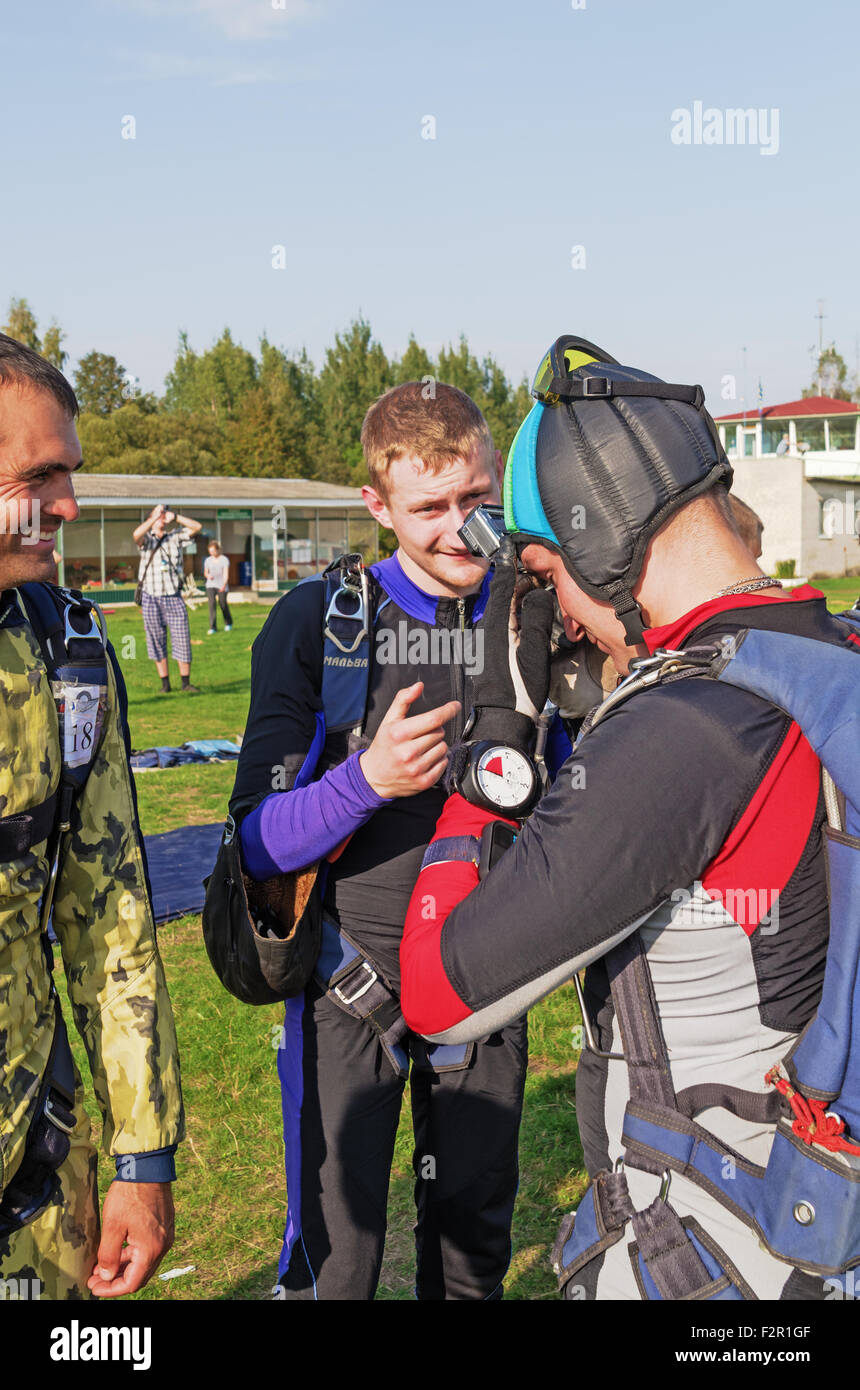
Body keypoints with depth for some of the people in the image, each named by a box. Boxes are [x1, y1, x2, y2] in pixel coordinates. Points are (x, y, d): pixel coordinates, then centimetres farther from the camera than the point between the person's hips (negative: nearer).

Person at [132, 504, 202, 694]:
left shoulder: (176, 537, 9)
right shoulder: (147, 540, 3)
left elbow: (196, 526, -1)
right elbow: (137, 534, -20)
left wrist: (174, 517, -4)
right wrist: (155, 515, -14)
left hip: (174, 598, 1)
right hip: (151, 598, -1)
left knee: (182, 640, -3)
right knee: (157, 642, 4)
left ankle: (185, 683, 4)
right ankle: (165, 683, 12)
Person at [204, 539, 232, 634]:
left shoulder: (224, 559, -3)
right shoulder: (208, 560, 8)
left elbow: (226, 573, -11)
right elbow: (205, 573, 17)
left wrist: (224, 585, -26)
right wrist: (208, 576, -8)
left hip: (221, 586, -2)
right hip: (210, 585, 2)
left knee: (223, 605, 4)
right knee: (212, 604, -11)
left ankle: (228, 624, 30)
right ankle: (212, 628, -11)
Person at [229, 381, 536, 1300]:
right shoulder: (318, 623, -10)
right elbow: (259, 843, -12)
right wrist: (367, 782, -29)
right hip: (353, 978, -3)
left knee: (474, 1244, 20)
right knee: (337, 1257, 6)